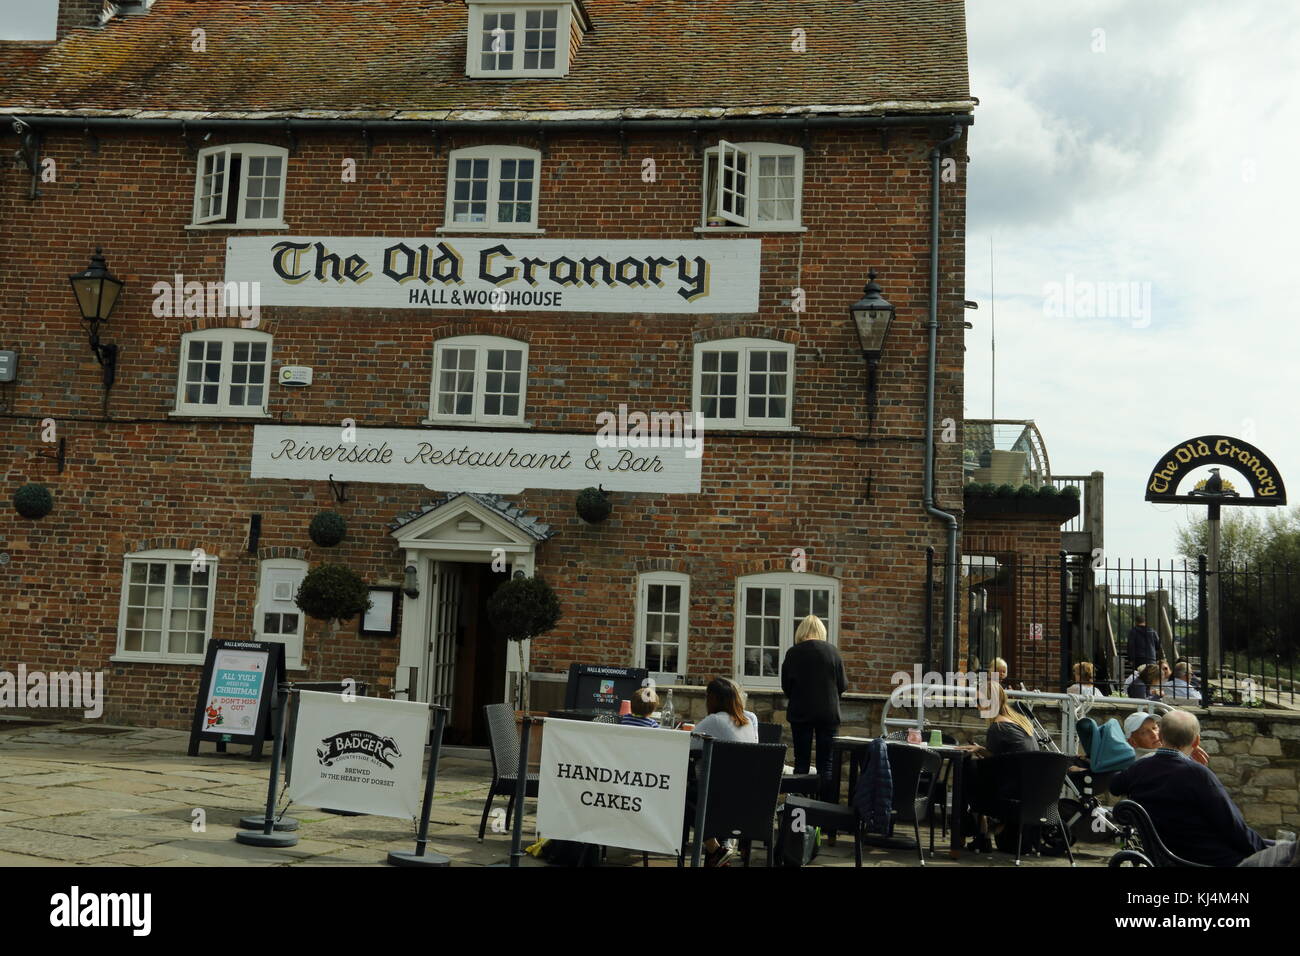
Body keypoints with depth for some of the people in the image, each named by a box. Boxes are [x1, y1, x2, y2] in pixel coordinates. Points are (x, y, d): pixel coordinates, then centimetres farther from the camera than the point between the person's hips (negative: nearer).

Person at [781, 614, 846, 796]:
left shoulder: (793, 653, -8)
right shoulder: (833, 652, -5)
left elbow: (785, 685, 0)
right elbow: (843, 685, 0)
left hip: (800, 712, 0)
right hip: (829, 713, 0)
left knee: (801, 761, 8)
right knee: (826, 762, 5)